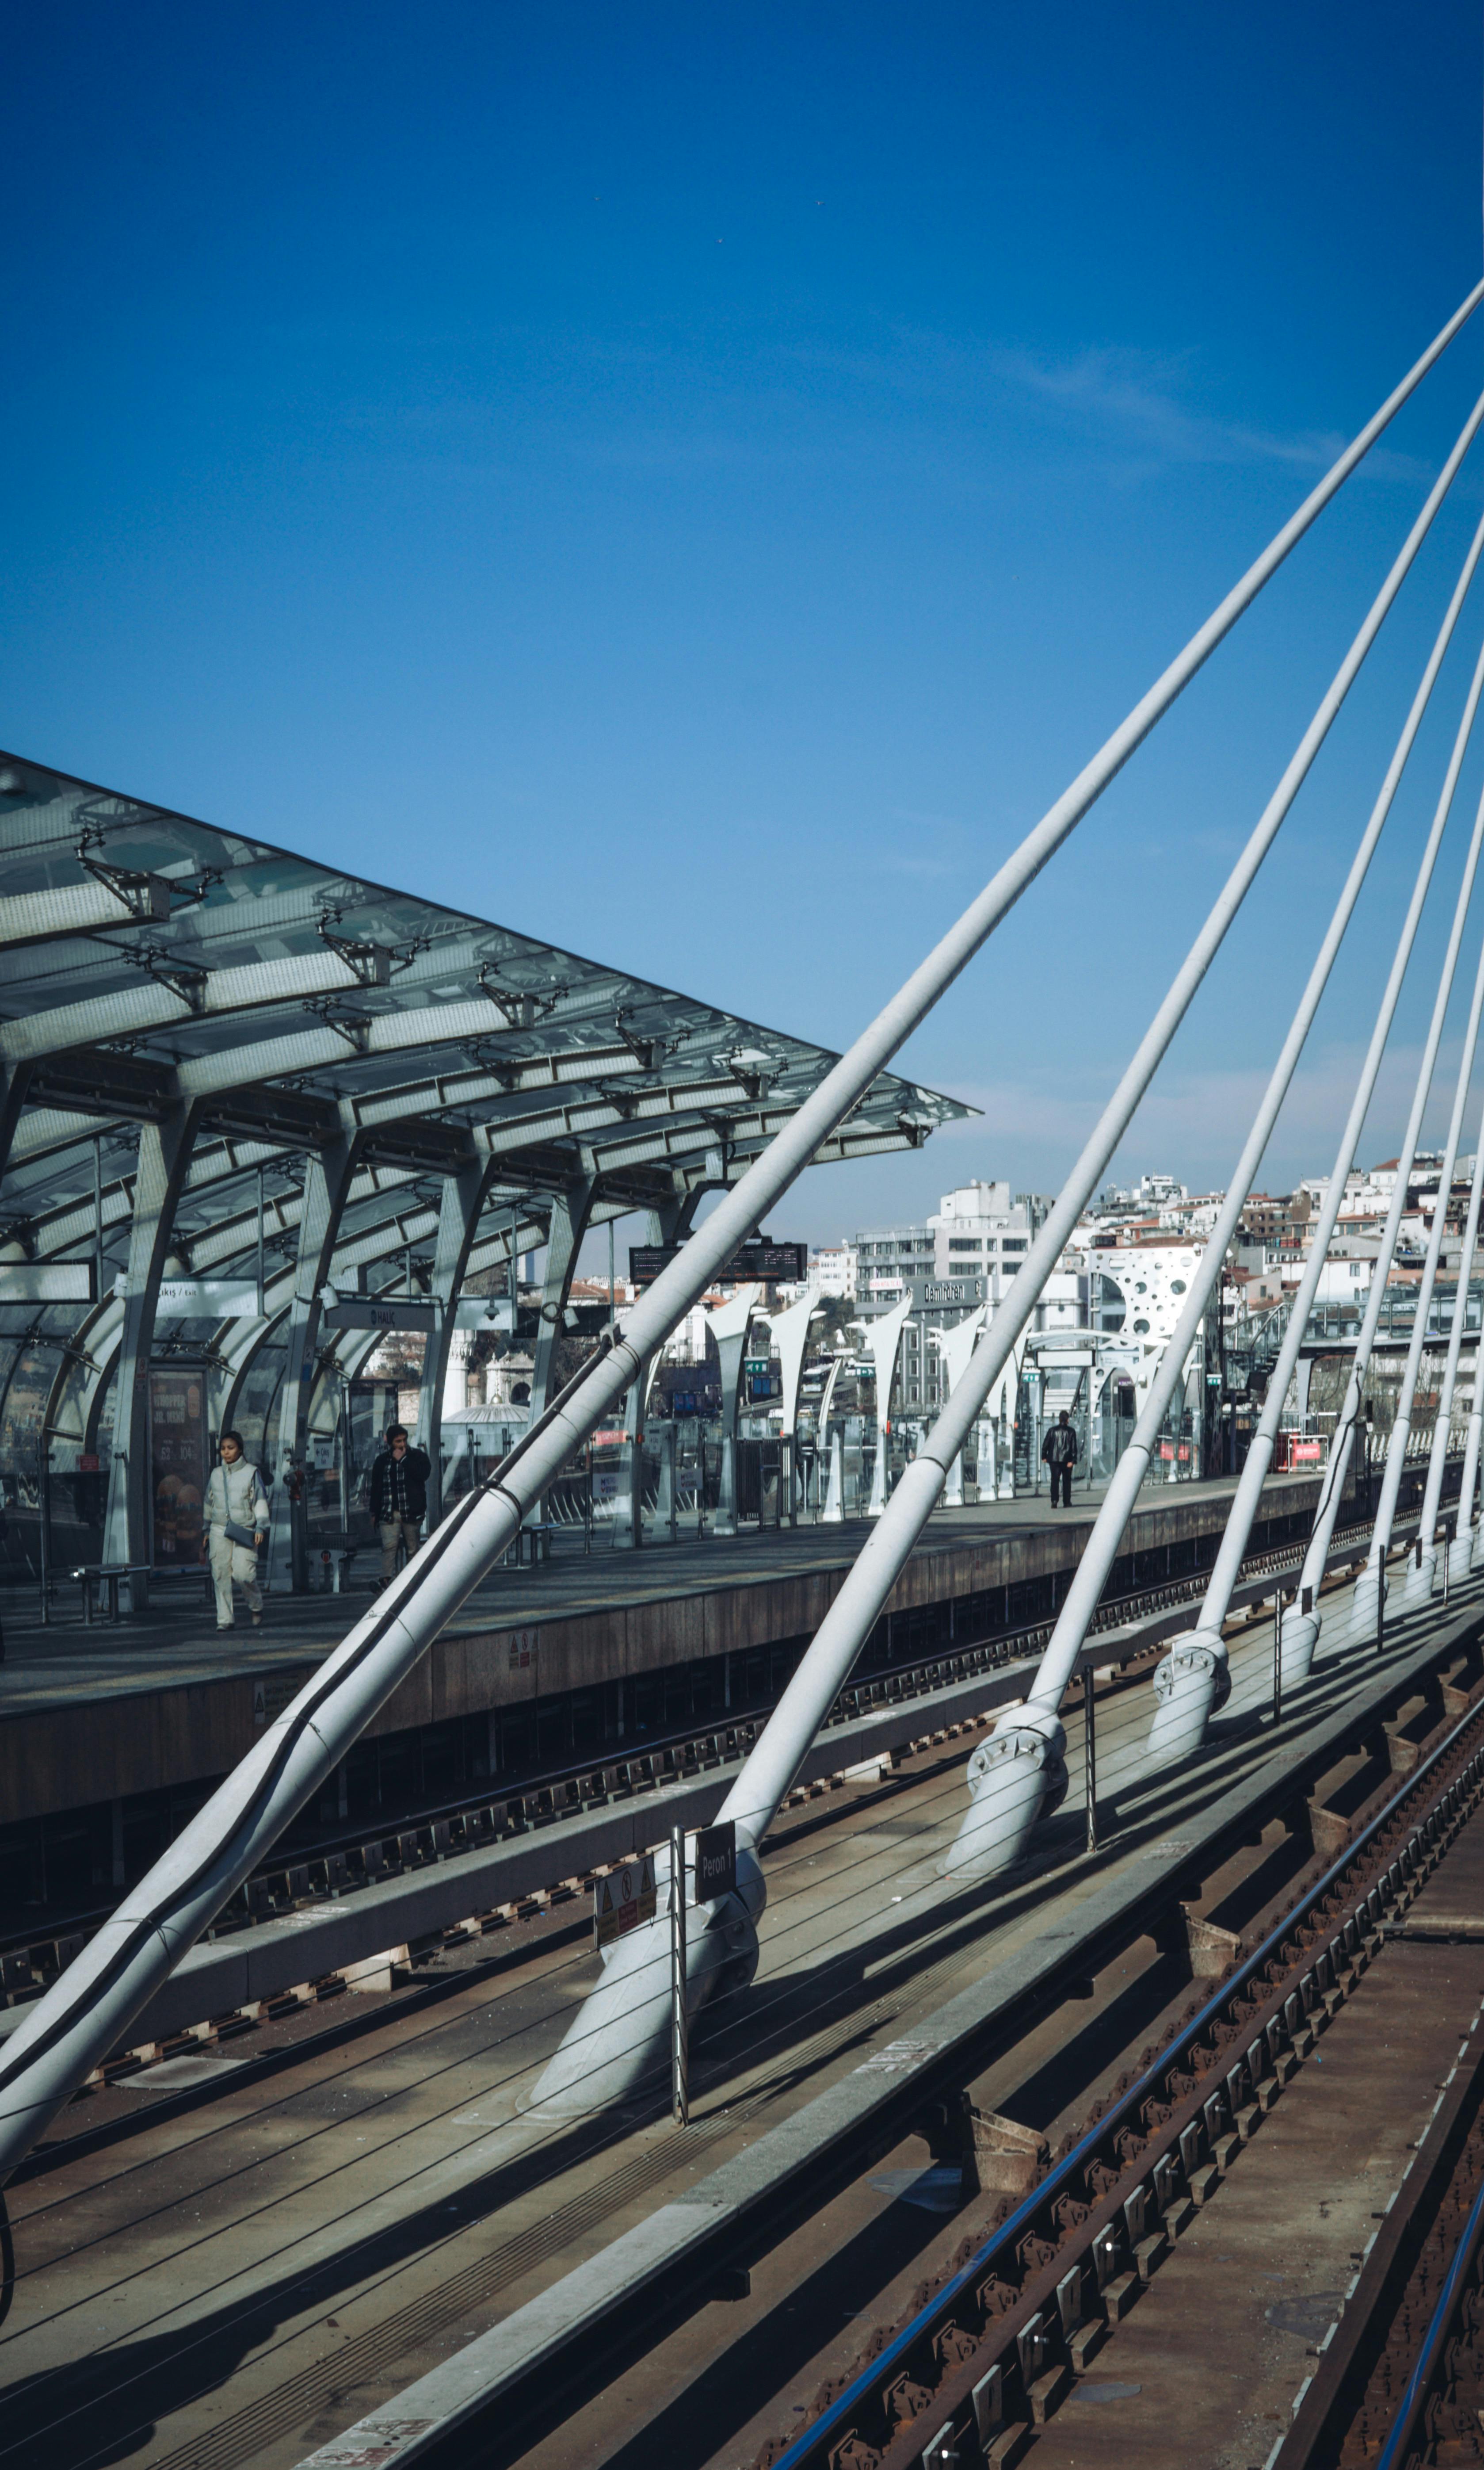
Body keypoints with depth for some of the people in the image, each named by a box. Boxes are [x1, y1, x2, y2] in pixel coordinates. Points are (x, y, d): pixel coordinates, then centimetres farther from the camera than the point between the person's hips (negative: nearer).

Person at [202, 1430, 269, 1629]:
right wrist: (206, 1532, 23)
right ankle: (224, 1619, 1)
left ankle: (256, 1608, 10)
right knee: (221, 1575, -3)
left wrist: (261, 1527, -7)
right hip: (219, 1531, 4)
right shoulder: (216, 1474, 14)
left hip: (244, 1531, -4)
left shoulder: (251, 1472, 4)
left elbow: (261, 1501, 3)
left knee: (244, 1573, -15)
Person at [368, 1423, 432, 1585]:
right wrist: (375, 1512, 12)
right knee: (389, 1546, -14)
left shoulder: (418, 1456, 7)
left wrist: (403, 1459, -9)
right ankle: (386, 1580, -24)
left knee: (412, 1548, 3)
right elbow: (375, 1487, 15)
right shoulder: (382, 1460, 12)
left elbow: (423, 1474, -13)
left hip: (411, 1512, 0)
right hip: (389, 1513, 1)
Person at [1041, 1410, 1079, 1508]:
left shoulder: (1053, 1430, 1)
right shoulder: (1071, 1432, -3)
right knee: (1067, 1481, 9)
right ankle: (1067, 1502, 10)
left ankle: (1054, 1501, -13)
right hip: (1067, 1459, -1)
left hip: (1054, 1459, 1)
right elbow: (1074, 1447, -7)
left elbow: (1046, 1444, 3)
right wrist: (1073, 1460, -8)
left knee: (1055, 1480, 2)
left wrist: (1044, 1456, 13)